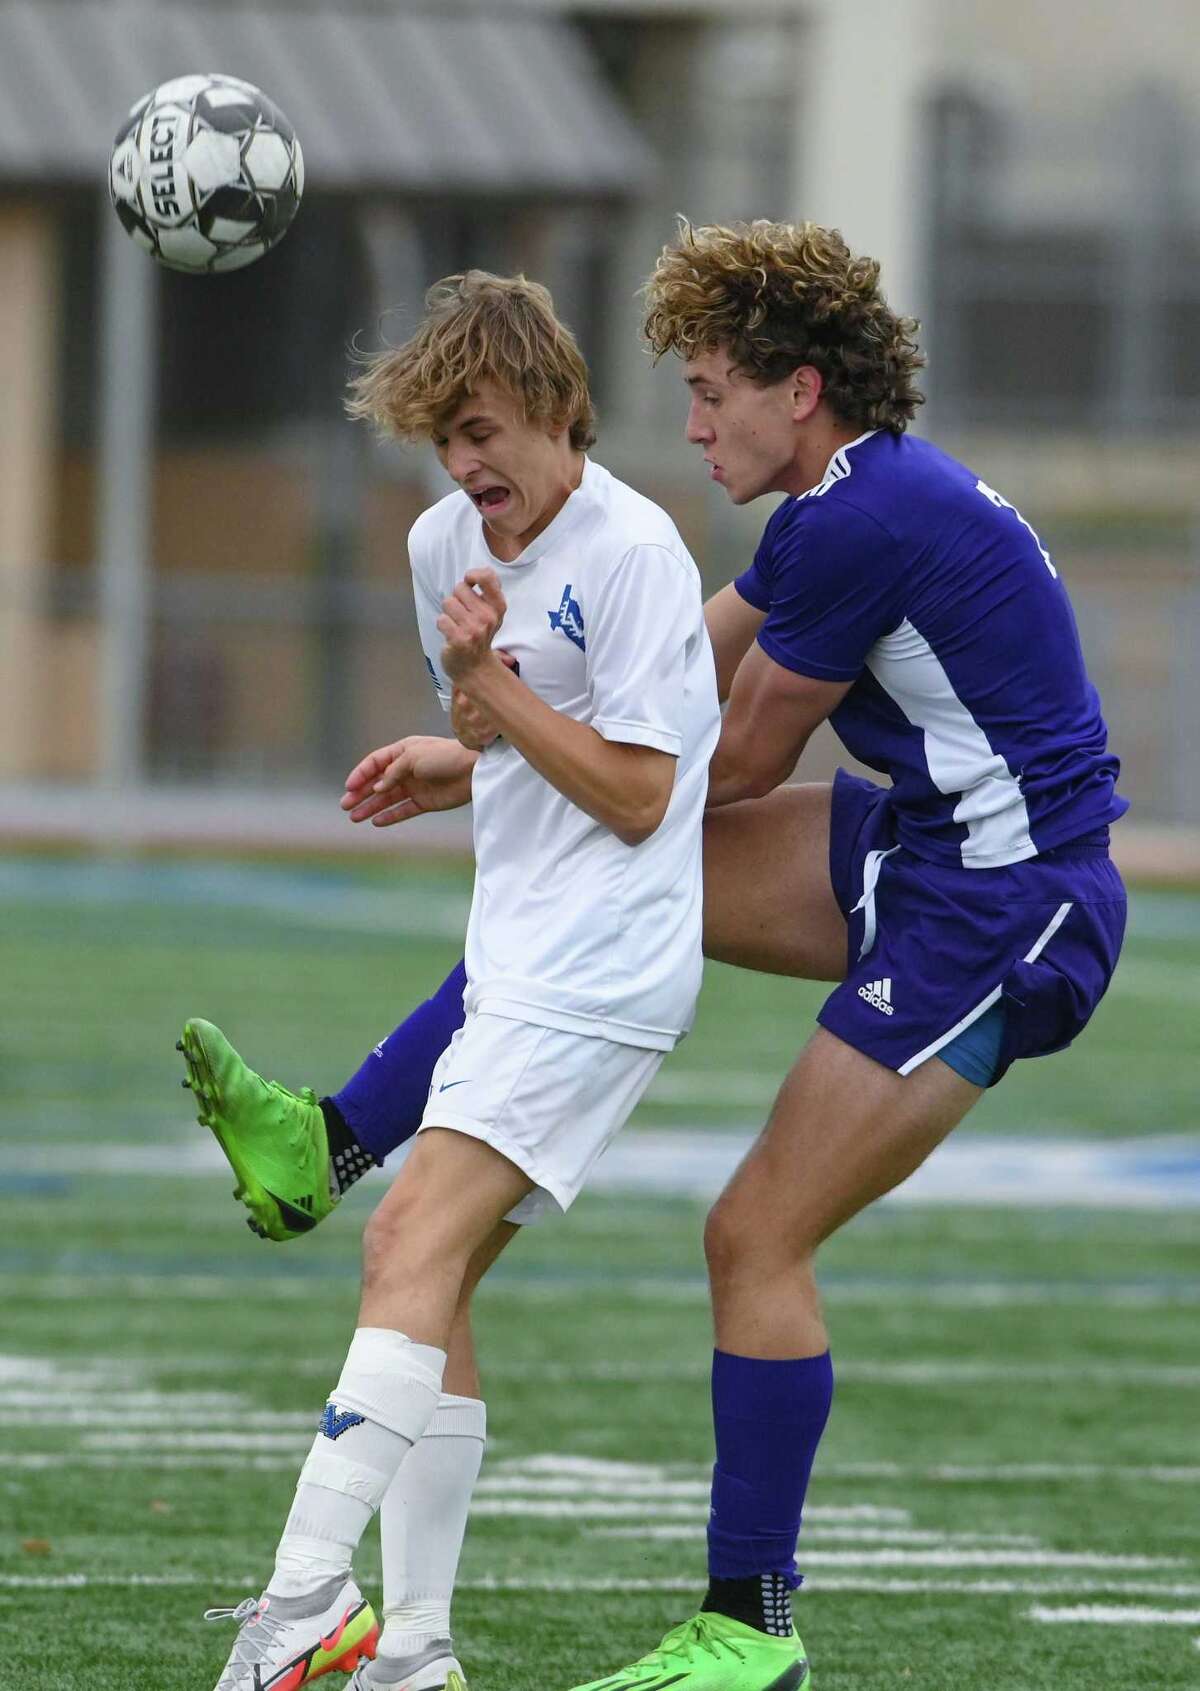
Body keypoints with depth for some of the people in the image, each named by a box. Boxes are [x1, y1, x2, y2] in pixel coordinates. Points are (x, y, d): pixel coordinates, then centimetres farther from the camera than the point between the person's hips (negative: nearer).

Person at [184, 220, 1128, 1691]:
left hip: (997, 918, -10)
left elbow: (744, 756, -11)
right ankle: (337, 1141, 7)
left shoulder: (868, 519, -21)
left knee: (757, 1238, -8)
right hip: (919, 851, 10)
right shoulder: (849, 503, 11)